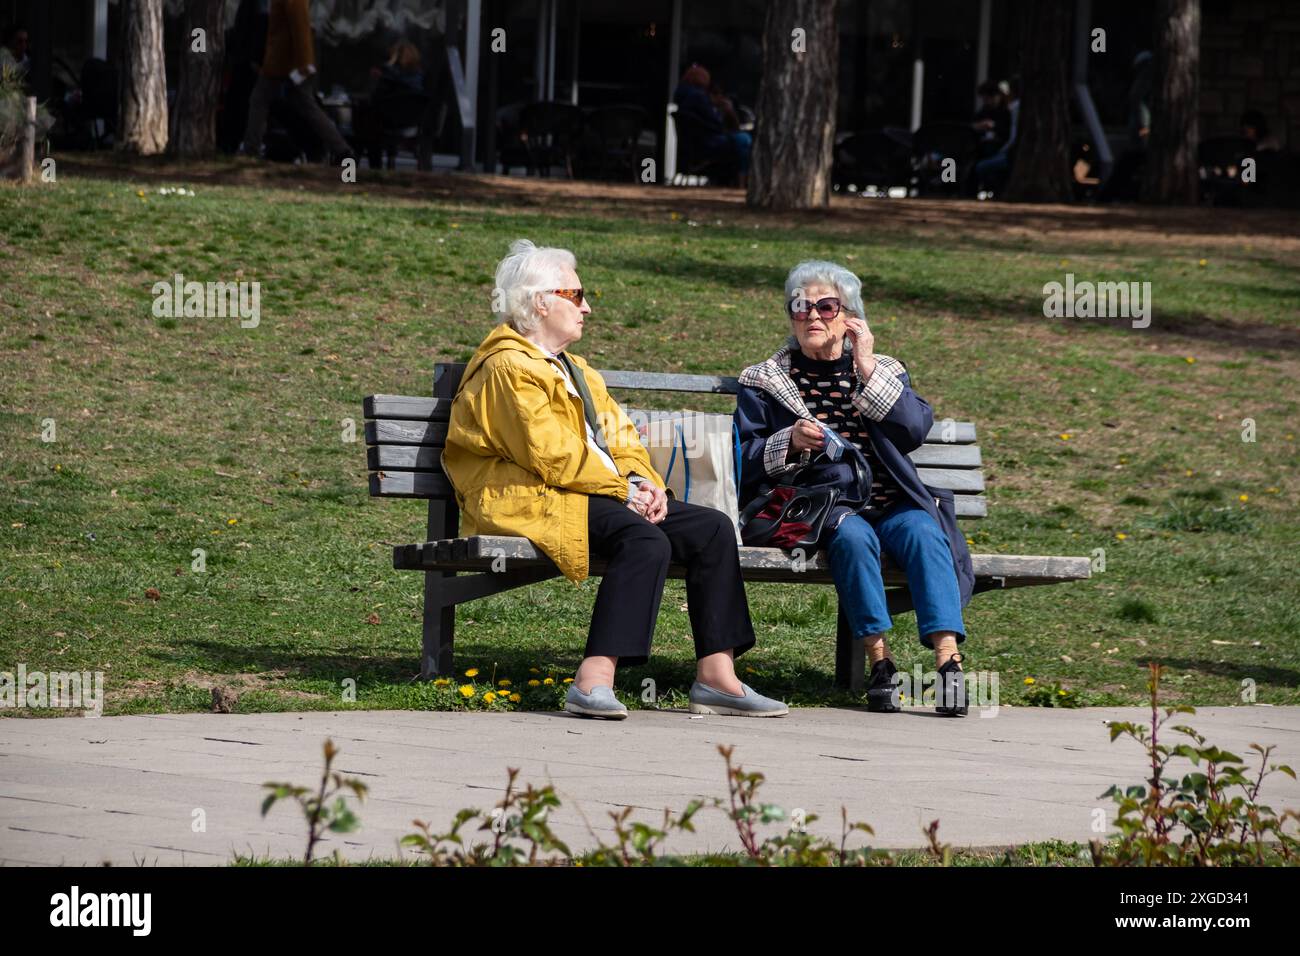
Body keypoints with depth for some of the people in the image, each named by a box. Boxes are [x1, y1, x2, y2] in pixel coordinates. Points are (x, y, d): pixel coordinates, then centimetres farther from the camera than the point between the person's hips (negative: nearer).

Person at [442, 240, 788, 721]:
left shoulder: (577, 372, 27)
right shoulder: (509, 369, -6)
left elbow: (620, 440, 20)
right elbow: (550, 454, -16)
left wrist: (644, 482, -2)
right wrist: (623, 489, -14)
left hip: (602, 494, 10)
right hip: (530, 501, -10)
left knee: (712, 527, -4)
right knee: (646, 540, -34)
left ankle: (716, 676, -8)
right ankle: (594, 680, -43)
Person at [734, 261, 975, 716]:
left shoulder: (885, 372, 19)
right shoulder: (764, 382, 16)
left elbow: (916, 430, 0)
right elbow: (744, 460, 7)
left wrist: (868, 371, -2)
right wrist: (789, 443, -12)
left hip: (891, 506, 2)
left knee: (924, 533, -30)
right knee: (852, 536, -35)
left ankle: (947, 658, -41)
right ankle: (879, 662, -36)